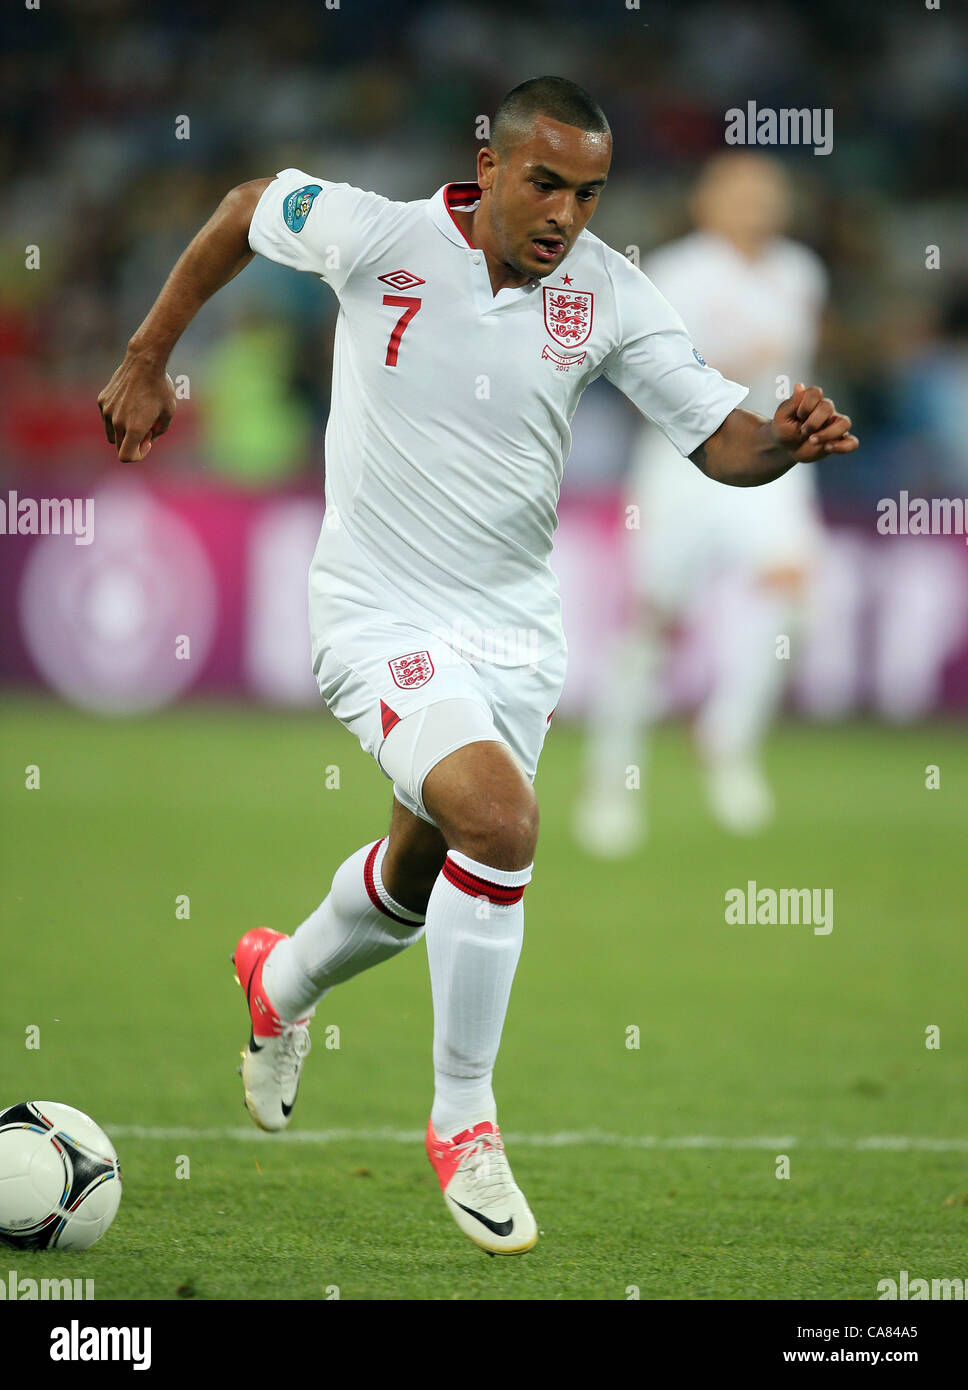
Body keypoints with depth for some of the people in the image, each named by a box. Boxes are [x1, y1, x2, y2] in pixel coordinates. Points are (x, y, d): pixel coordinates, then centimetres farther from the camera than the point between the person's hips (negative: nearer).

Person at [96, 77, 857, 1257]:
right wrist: (147, 362, 9)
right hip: (382, 617, -5)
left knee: (423, 875, 19)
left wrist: (786, 440, -30)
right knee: (498, 820, -27)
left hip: (516, 628, 5)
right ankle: (462, 1122, -10)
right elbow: (247, 209, 5)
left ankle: (283, 982, 55)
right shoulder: (376, 237, -14)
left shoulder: (608, 295, -7)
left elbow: (719, 438, -7)